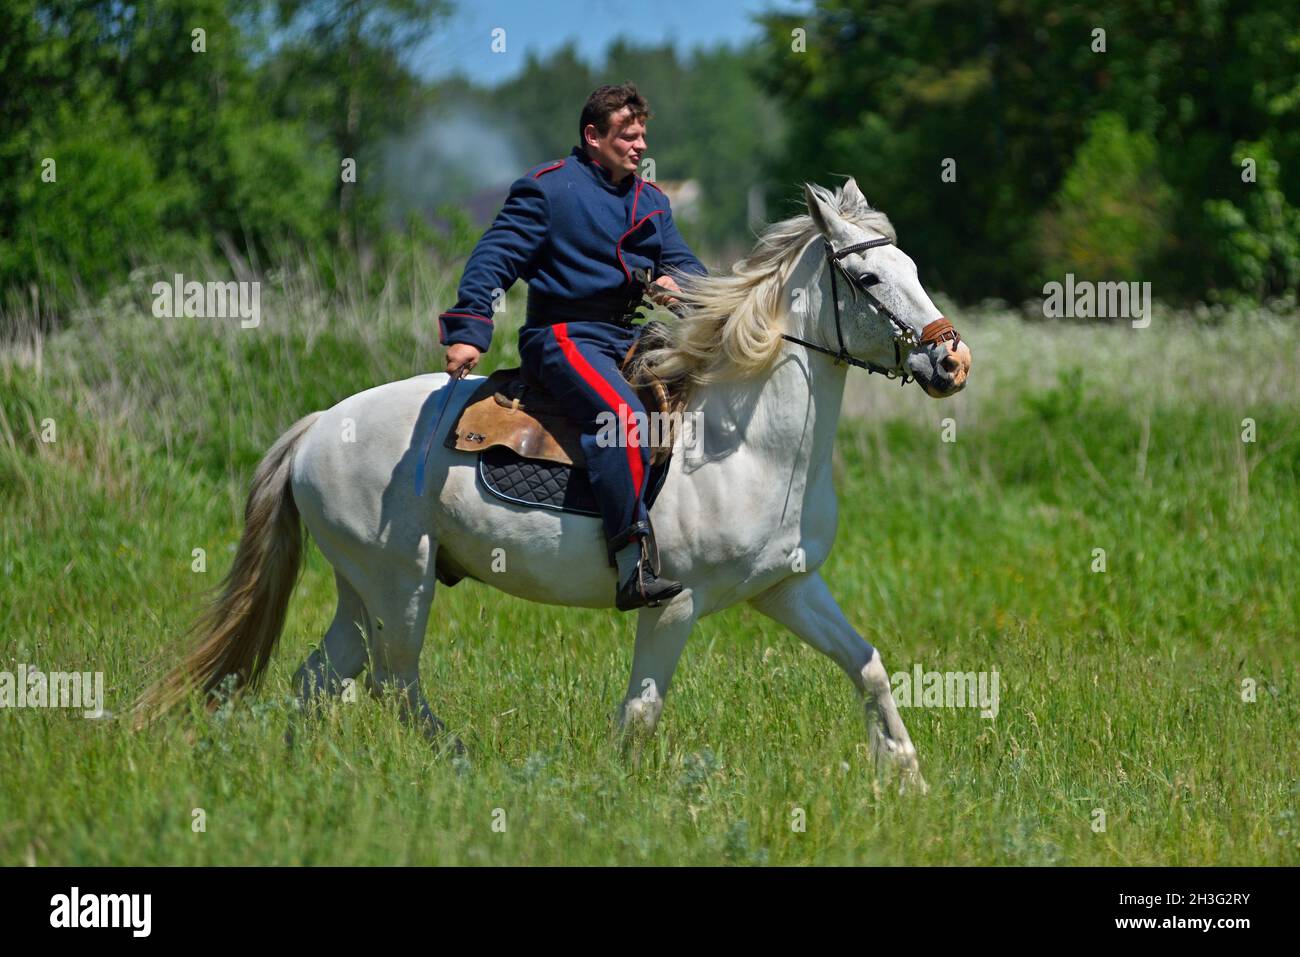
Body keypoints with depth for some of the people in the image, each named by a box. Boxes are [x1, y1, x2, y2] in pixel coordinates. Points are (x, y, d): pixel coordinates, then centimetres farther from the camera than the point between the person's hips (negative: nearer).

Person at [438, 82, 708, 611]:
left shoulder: (651, 201, 18)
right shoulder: (547, 189, -3)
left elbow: (685, 262, 16)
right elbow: (494, 259, -8)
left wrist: (677, 280, -10)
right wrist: (468, 331, -19)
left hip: (629, 336, 8)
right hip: (564, 337, -8)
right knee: (623, 416, -32)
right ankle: (632, 568, -37)